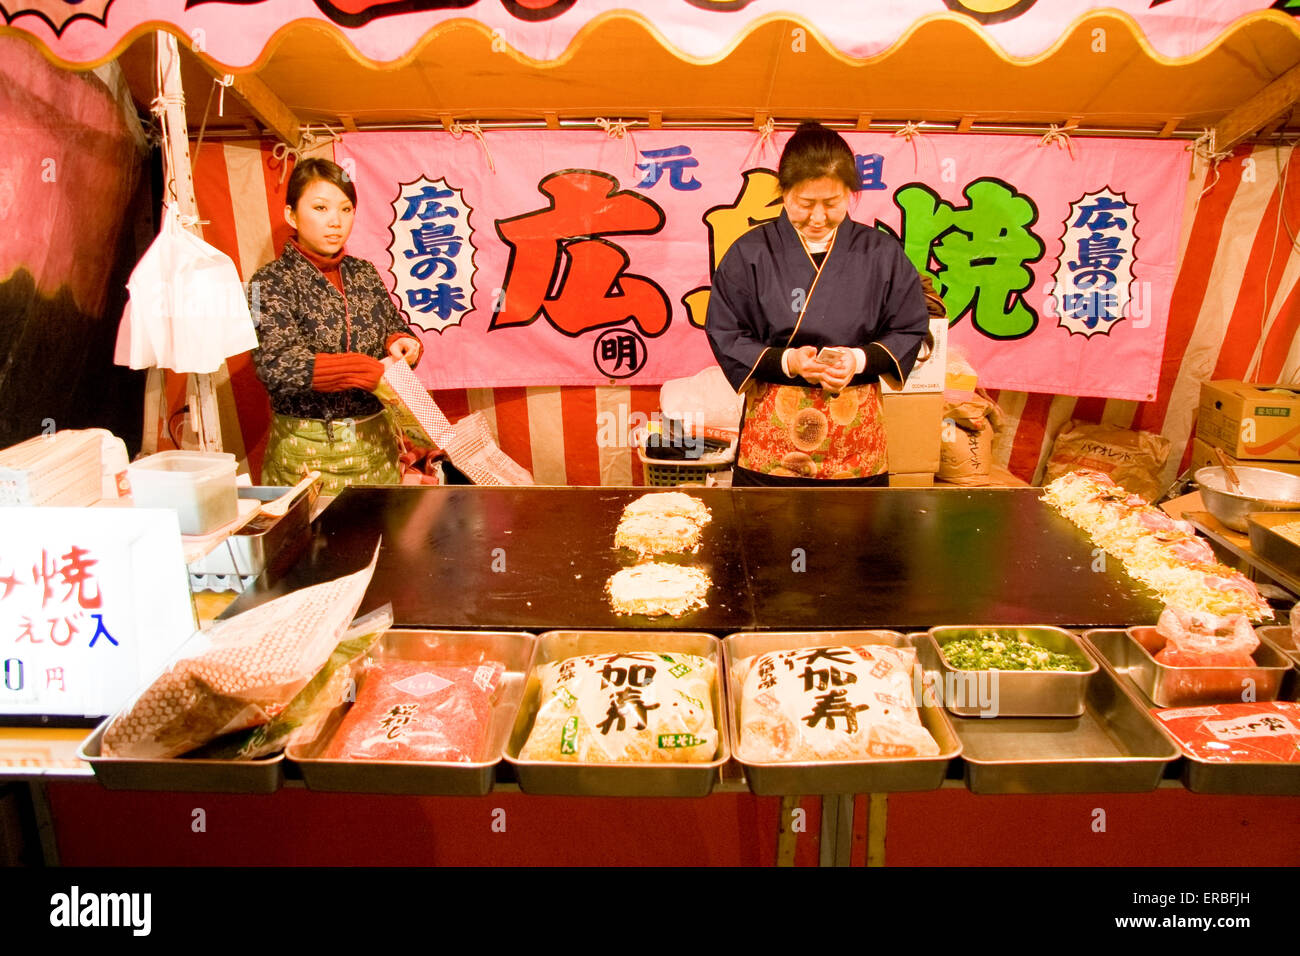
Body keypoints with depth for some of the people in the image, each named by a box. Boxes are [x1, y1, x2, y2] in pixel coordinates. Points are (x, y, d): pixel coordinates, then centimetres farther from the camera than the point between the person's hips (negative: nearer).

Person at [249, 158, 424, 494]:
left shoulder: (364, 273, 8)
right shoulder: (271, 282, -6)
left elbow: (394, 328, 17)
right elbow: (277, 365, -19)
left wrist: (401, 343, -9)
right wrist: (371, 372, -28)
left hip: (376, 443, 4)